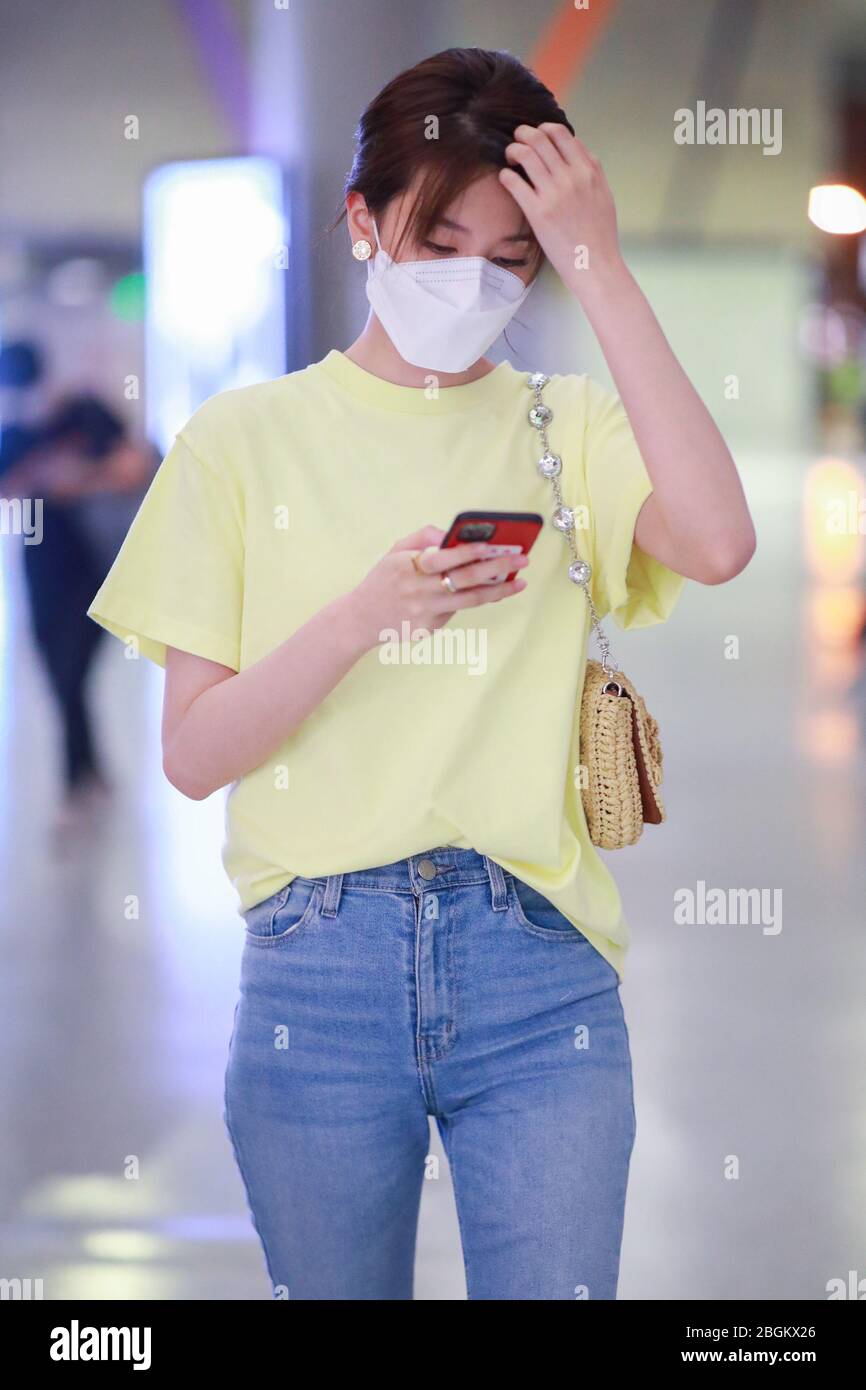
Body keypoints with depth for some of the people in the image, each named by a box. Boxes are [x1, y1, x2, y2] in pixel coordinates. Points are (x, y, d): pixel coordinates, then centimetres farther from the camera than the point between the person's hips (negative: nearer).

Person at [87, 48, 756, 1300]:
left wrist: (600, 270, -13)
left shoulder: (568, 429, 6)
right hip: (320, 968, 0)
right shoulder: (249, 436, 5)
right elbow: (193, 754, 1)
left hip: (535, 965, 0)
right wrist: (363, 614, -16)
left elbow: (717, 543, -16)